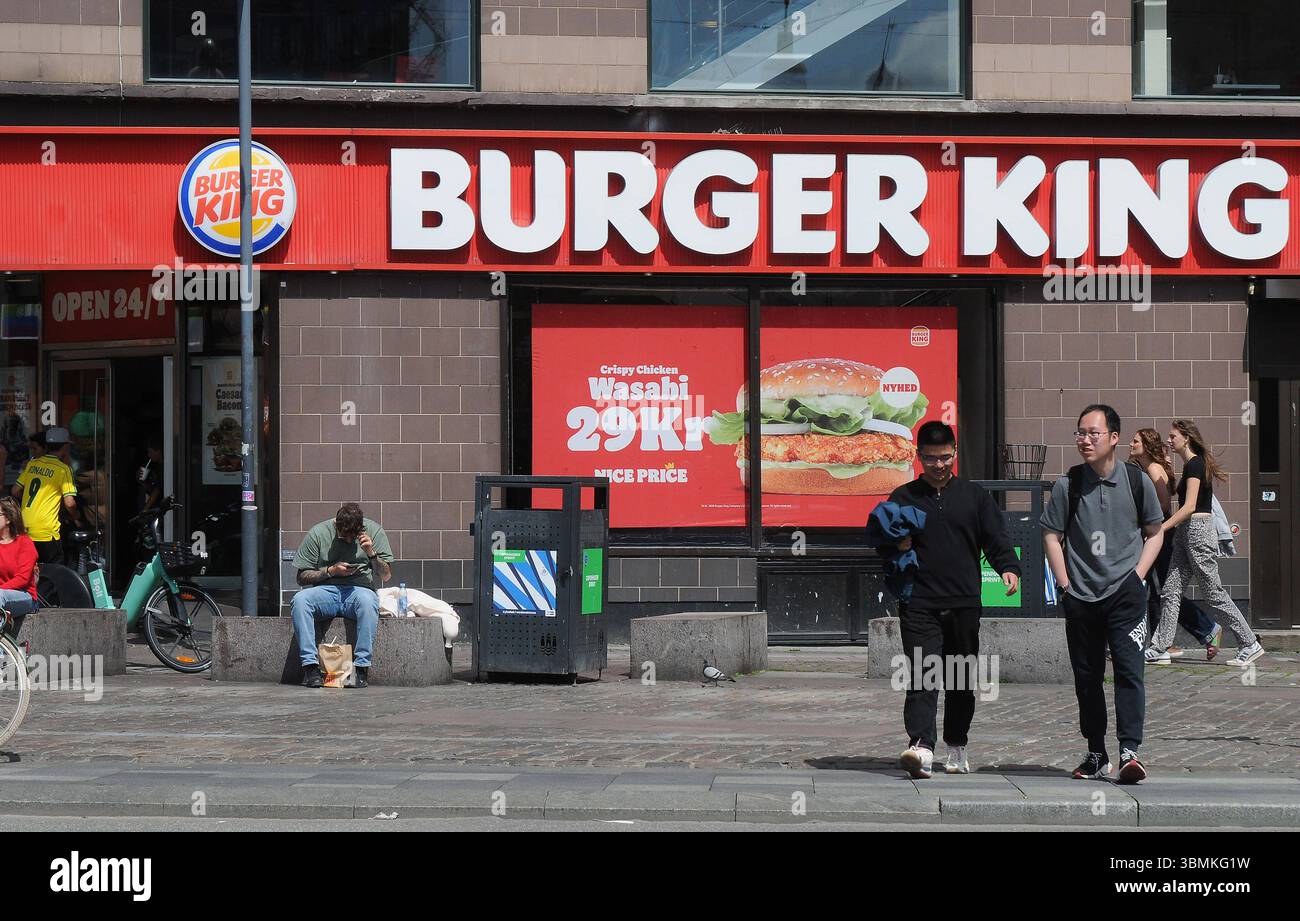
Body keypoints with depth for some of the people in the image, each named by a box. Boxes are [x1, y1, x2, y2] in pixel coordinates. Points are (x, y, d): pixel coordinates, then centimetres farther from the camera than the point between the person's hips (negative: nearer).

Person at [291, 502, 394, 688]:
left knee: (367, 601, -37)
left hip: (359, 590, -1)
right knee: (300, 600, -31)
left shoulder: (373, 531, 4)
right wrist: (331, 571, -10)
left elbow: (386, 576, 5)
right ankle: (310, 665, -31)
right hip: (325, 591, 1)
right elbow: (302, 577, 4)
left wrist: (371, 553, -12)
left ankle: (361, 666, -33)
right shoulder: (317, 534, 2)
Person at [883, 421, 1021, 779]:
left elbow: (996, 538, 6)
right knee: (922, 676, -14)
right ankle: (921, 746, -25)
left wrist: (1008, 567, -13)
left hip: (964, 603, 2)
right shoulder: (904, 497, 10)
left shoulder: (974, 495, 11)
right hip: (919, 603, -2)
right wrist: (896, 546, -12)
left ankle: (957, 748, 24)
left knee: (961, 680, 9)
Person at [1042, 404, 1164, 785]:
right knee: (1087, 677, 8)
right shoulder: (1068, 485, 1)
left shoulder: (1137, 481, 1)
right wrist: (1065, 585, -1)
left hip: (1126, 595, -2)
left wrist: (1137, 576, -2)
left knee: (1128, 669, -14)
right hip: (1081, 597, 2)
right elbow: (1051, 536, 7)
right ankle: (1096, 755, 20)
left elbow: (1154, 534, 11)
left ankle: (1129, 752, -19)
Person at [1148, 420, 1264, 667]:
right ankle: (1160, 649, 5)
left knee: (1213, 593, -5)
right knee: (1170, 592, 5)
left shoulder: (1195, 465, -14)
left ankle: (1250, 644, 1)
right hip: (1186, 534, 10)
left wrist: (1160, 529, -20)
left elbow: (1189, 507, -21)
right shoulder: (1191, 464, 15)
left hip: (1198, 531, -10)